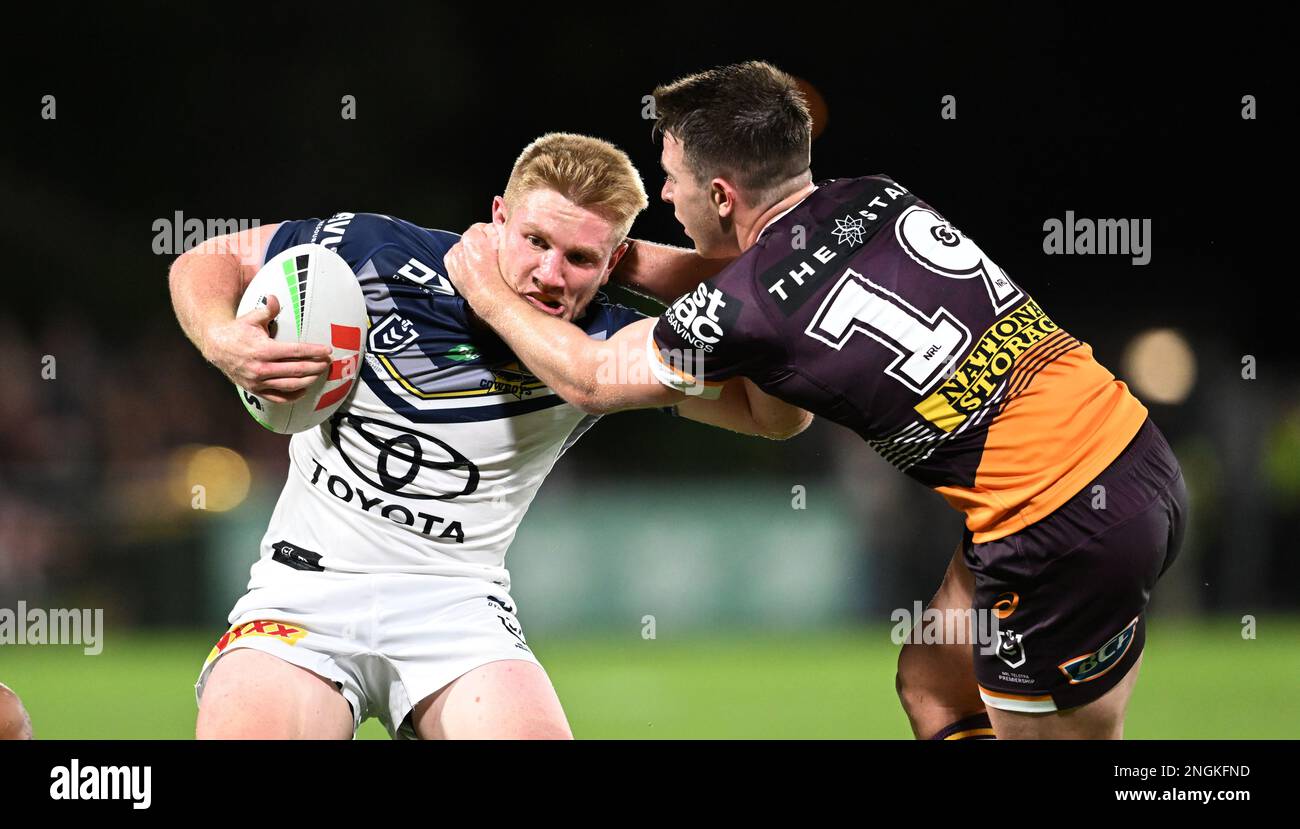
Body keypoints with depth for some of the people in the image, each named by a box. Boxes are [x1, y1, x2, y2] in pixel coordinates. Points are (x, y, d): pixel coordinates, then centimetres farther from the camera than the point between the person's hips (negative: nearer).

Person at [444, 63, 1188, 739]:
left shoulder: (748, 314, -14)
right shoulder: (877, 200, 6)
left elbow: (591, 380, 5)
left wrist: (487, 290, 18)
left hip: (1069, 530, -8)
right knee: (933, 688, 21)